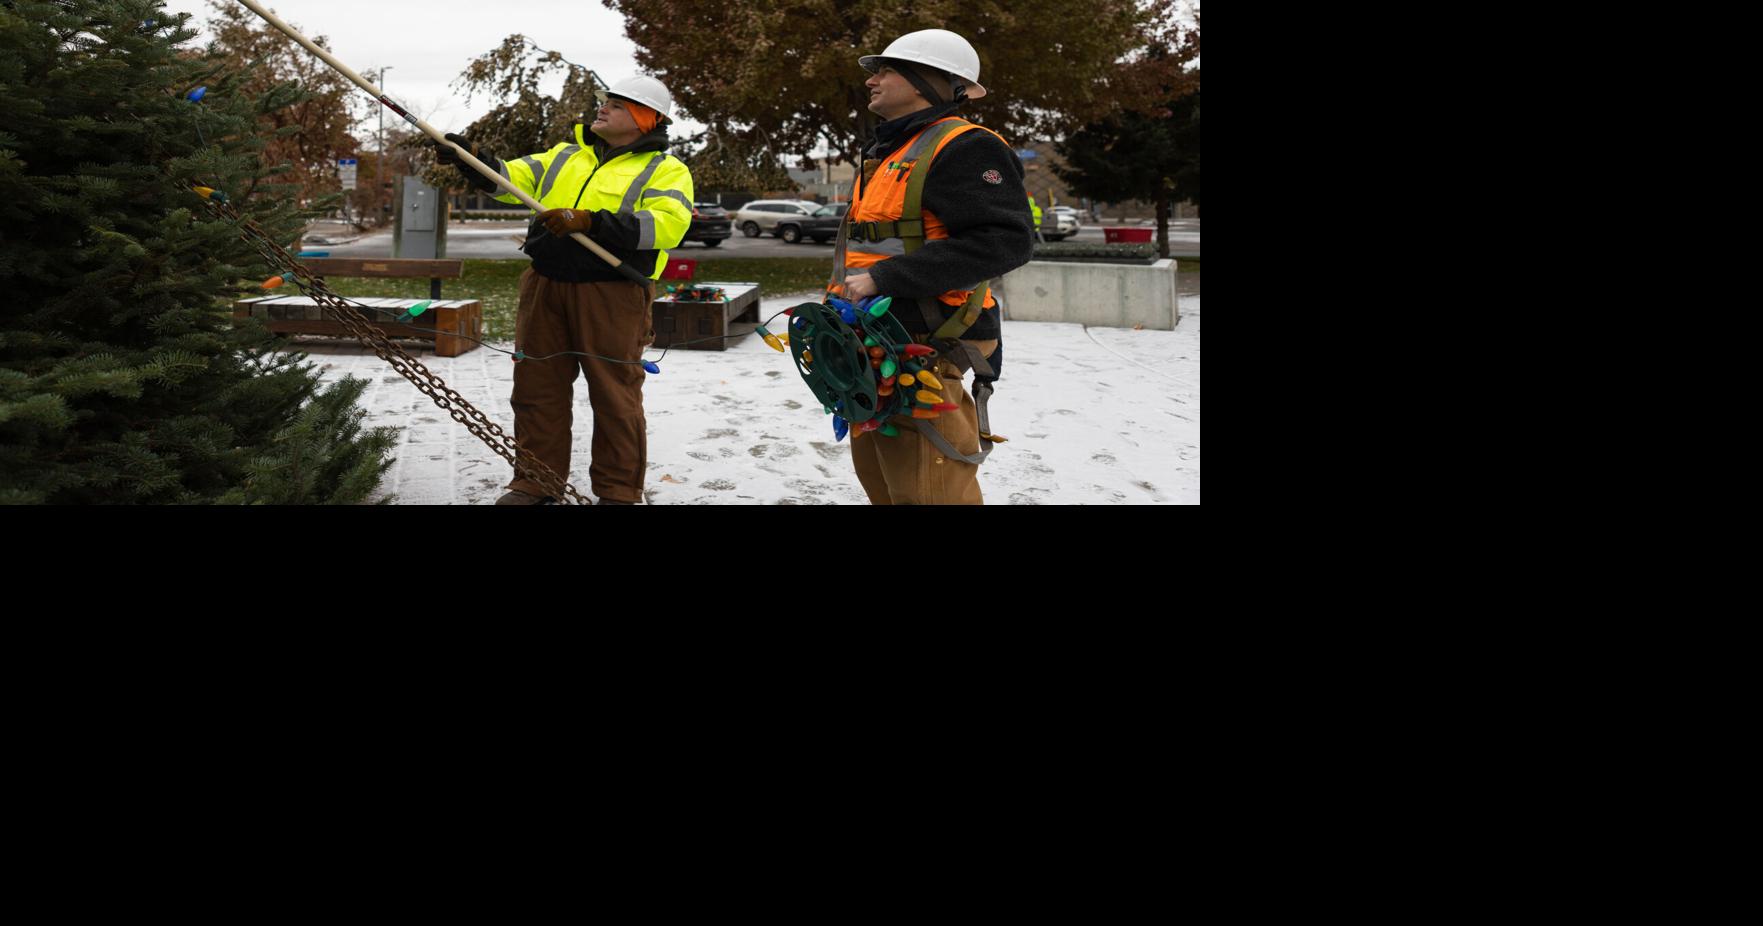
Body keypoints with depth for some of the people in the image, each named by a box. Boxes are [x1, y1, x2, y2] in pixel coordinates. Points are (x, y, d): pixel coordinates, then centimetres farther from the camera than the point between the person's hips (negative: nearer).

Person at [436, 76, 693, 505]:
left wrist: (588, 222, -21)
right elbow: (511, 177, 14)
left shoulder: (665, 170, 2)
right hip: (545, 287, 5)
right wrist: (472, 159, -6)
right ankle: (535, 483, 20)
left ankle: (619, 491, 12)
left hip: (611, 293, -5)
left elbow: (668, 224, -15)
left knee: (615, 396, 0)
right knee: (538, 388, 8)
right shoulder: (565, 156, 20)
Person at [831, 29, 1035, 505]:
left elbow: (1005, 241, -25)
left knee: (925, 490, -10)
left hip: (922, 349, -10)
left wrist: (884, 279, -25)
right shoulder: (887, 154, 19)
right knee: (878, 480, 18)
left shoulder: (963, 148, -13)